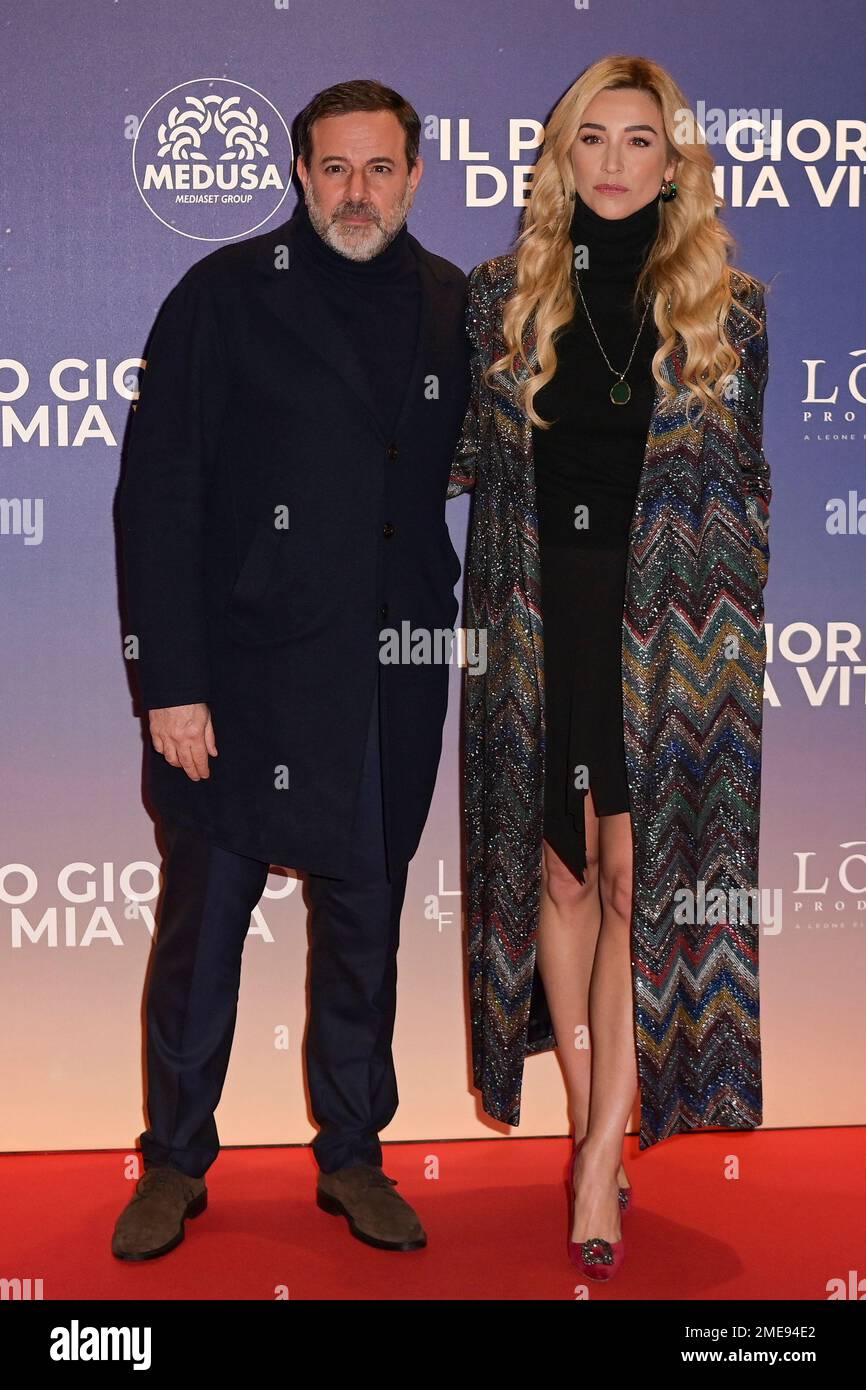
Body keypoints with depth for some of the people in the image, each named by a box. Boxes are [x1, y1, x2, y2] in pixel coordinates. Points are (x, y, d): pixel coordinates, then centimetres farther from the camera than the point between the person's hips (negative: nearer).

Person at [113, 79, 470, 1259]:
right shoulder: (224, 297, -4)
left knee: (366, 925, 13)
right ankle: (176, 1164, 24)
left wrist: (448, 622, 3)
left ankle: (353, 1155, 29)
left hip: (394, 686, 4)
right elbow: (157, 495, -7)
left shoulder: (453, 309, 7)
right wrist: (170, 682, -12)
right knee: (204, 925, 7)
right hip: (245, 676, -3)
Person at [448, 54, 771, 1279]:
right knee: (559, 868, 6)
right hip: (540, 621, 2)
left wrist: (740, 620, 3)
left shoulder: (729, 306, 5)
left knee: (639, 876, -5)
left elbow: (755, 481, 8)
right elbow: (464, 457, 15)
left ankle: (603, 1157, 2)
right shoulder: (503, 294, 8)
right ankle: (589, 1124, 18)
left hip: (671, 627, -2)